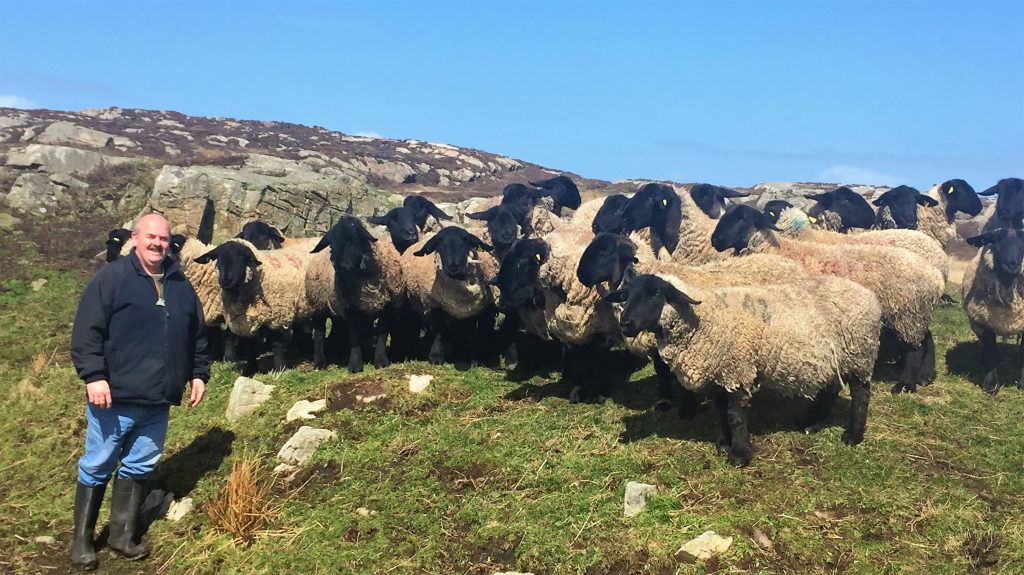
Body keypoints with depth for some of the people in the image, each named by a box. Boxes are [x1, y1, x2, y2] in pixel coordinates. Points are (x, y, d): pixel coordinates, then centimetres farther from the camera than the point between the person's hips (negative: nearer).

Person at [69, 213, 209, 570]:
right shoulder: (111, 277, -6)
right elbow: (87, 330, -11)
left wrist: (198, 374, 13)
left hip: (158, 401, 5)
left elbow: (197, 335, 18)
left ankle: (122, 536, 25)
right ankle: (82, 541, 18)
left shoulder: (180, 284, 11)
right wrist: (93, 375, -19)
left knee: (138, 468, 13)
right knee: (96, 468, 5)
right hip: (115, 397, -5)